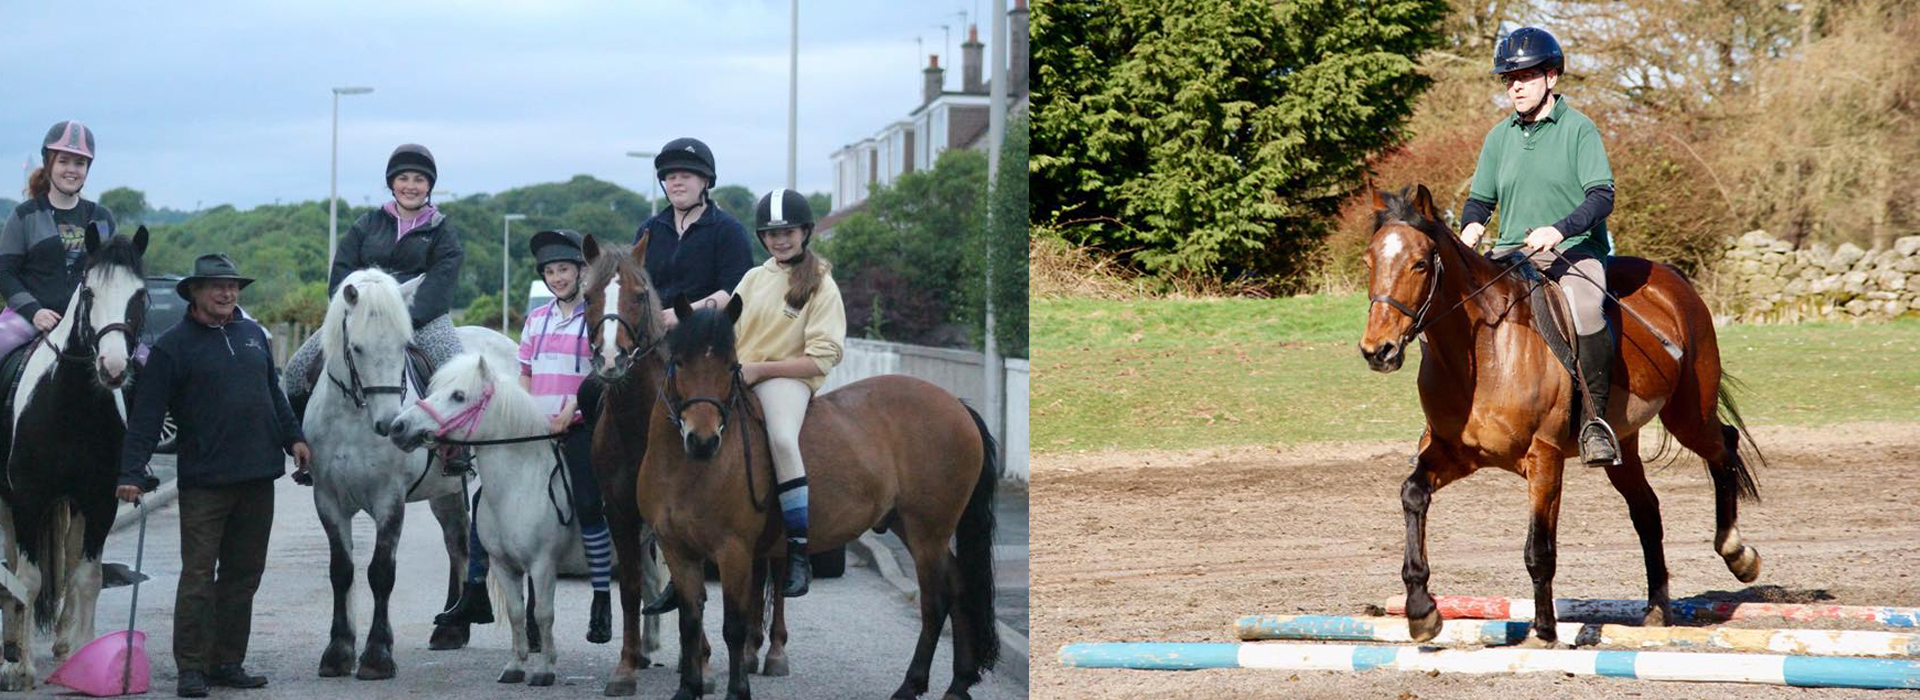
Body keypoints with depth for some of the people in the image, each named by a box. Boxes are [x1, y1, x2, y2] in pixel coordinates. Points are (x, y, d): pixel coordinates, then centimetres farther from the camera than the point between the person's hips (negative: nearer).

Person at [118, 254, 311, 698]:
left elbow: (274, 393, 24)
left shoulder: (252, 335, 13)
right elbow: (145, 416, -8)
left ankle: (228, 662, 16)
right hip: (204, 480, -6)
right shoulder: (173, 346, -5)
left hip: (257, 477, 6)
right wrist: (132, 473, -14)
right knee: (198, 574, -6)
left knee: (243, 574, 9)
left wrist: (292, 437, 14)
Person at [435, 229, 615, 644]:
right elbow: (525, 376, 18)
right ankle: (474, 595, 5)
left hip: (578, 427, -5)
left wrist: (569, 411, -20)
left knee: (588, 510, -6)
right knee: (485, 498, -2)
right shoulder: (537, 320, 16)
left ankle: (602, 604, 4)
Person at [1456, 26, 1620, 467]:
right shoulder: (1499, 137, 13)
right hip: (1511, 252, 5)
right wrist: (1472, 227, -4)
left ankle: (1596, 418, -27)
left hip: (1575, 249, -5)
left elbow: (1602, 197, -11)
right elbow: (1480, 198, 20)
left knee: (1585, 309, -37)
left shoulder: (1578, 129, -2)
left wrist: (1559, 230, -28)